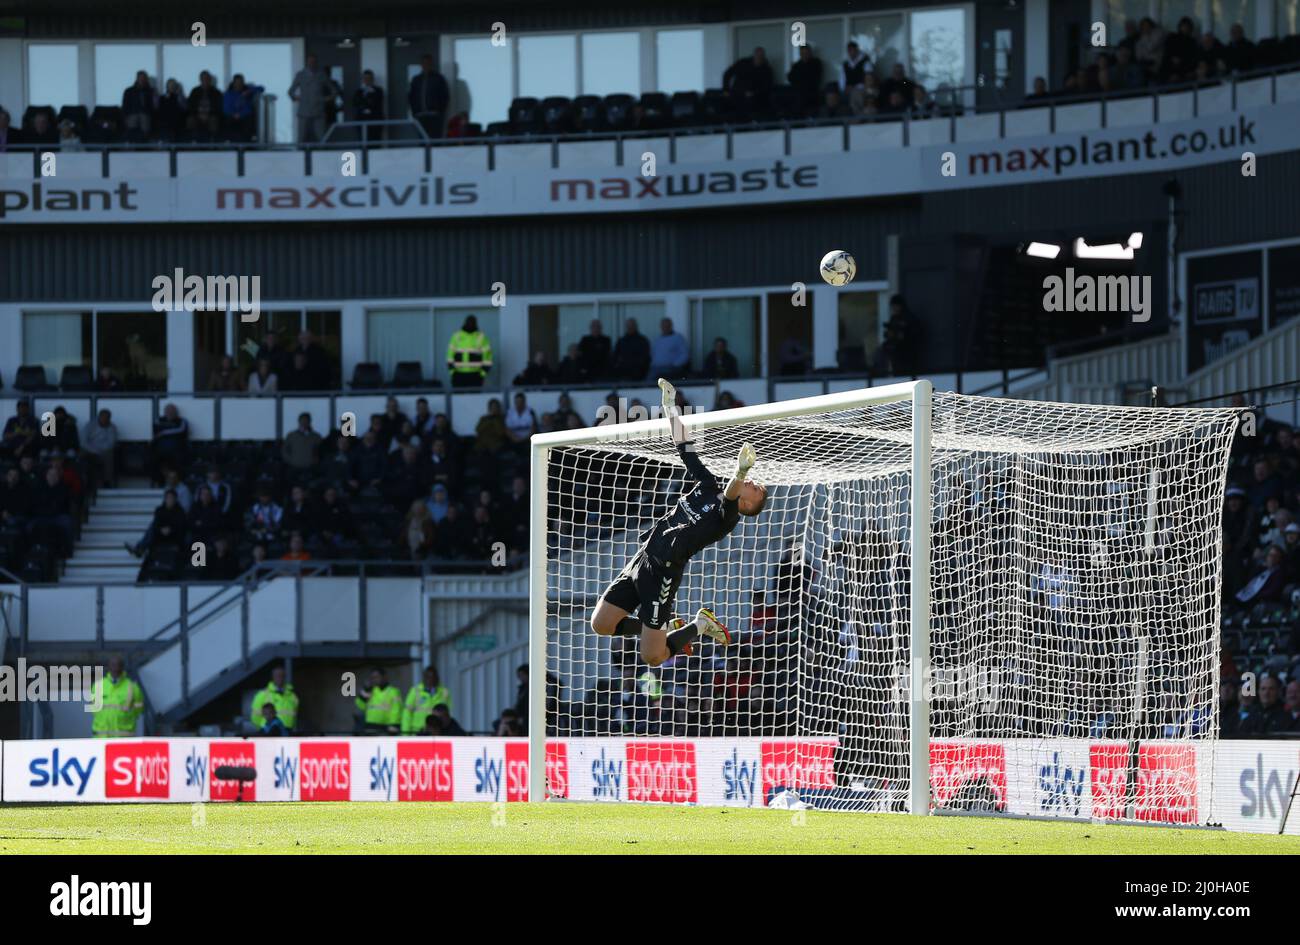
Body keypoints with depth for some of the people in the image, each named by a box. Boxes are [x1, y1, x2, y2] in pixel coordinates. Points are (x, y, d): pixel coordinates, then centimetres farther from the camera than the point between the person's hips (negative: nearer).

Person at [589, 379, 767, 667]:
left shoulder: (727, 518, -11)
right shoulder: (707, 486, 11)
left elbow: (730, 497, -34)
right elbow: (684, 449, 15)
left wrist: (740, 474, -56)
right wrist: (671, 406, 11)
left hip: (664, 573, -8)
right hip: (642, 559, 8)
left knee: (652, 657, -8)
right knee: (601, 624, 9)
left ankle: (699, 627, 17)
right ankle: (670, 628, 24)